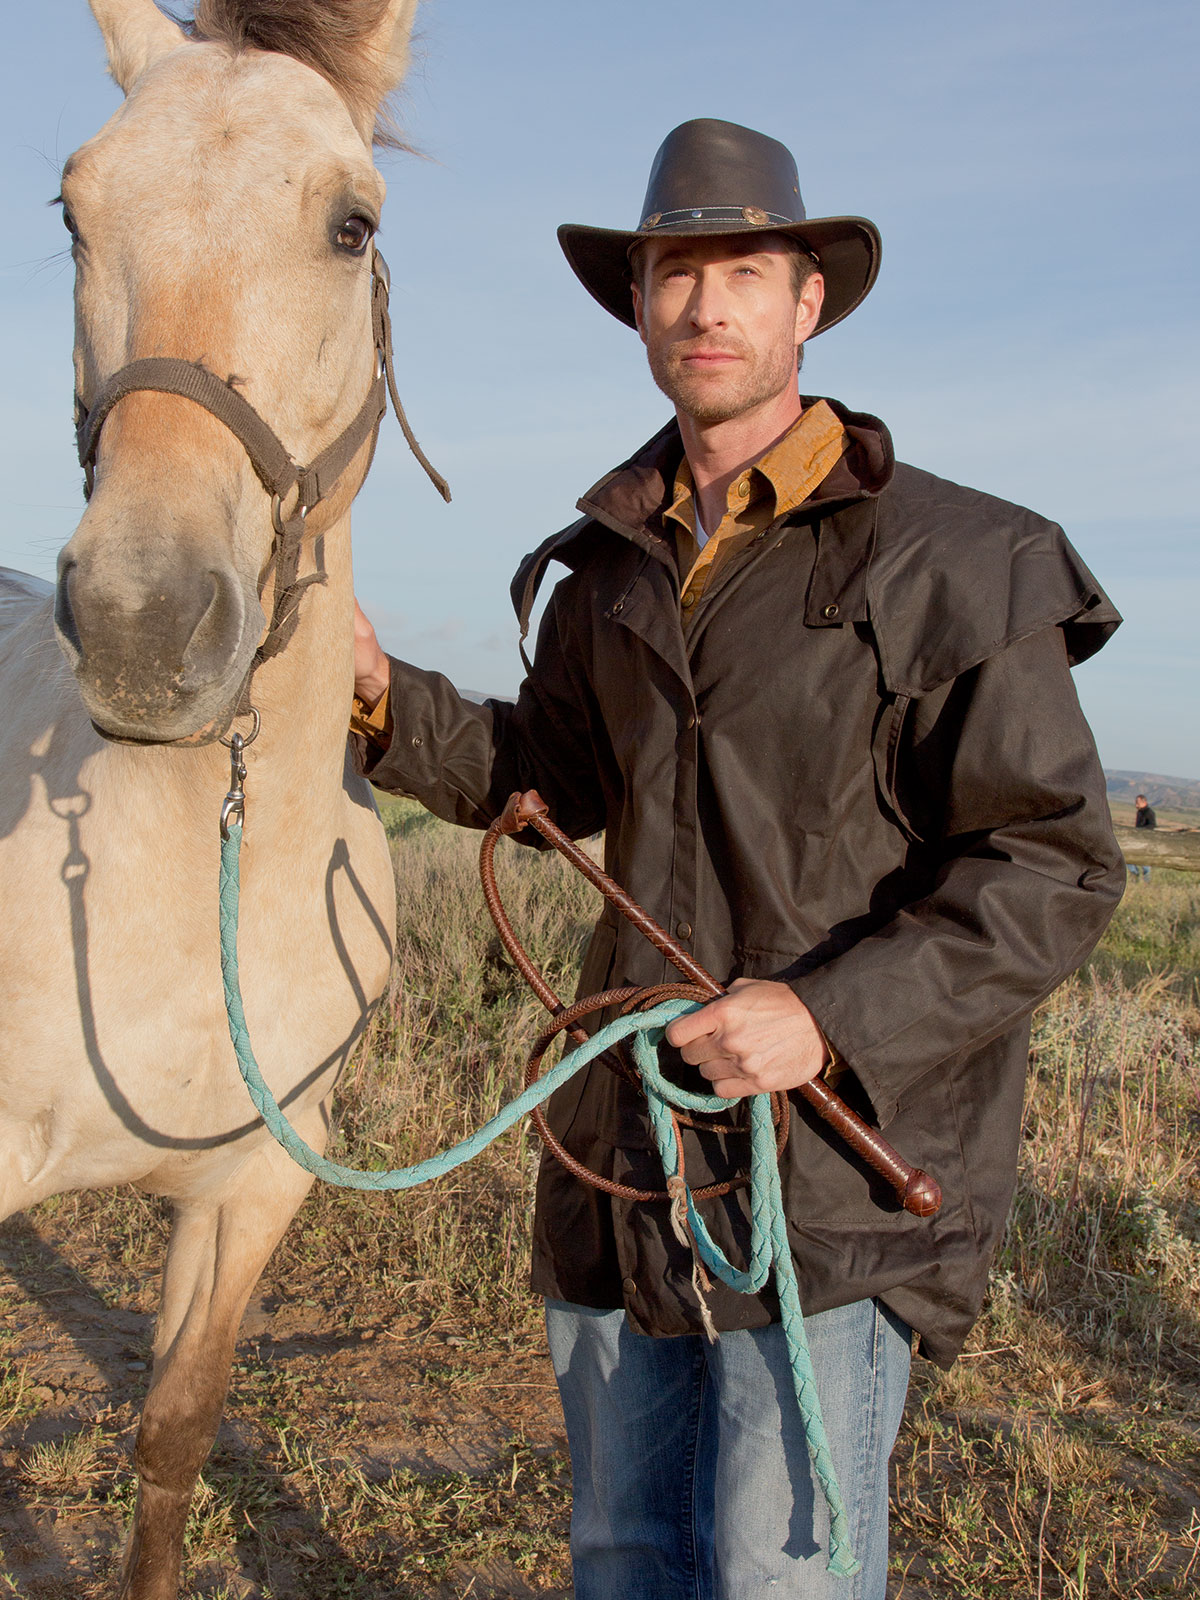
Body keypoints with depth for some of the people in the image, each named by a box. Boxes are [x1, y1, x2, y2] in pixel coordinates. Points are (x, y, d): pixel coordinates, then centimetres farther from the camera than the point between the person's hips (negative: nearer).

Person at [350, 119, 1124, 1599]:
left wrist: (834, 1017, -24)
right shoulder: (611, 564, 9)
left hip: (840, 1139, -5)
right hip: (629, 1144, 6)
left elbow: (1053, 866, -12)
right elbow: (548, 779, 20)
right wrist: (385, 697, 3)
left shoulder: (952, 562, -9)